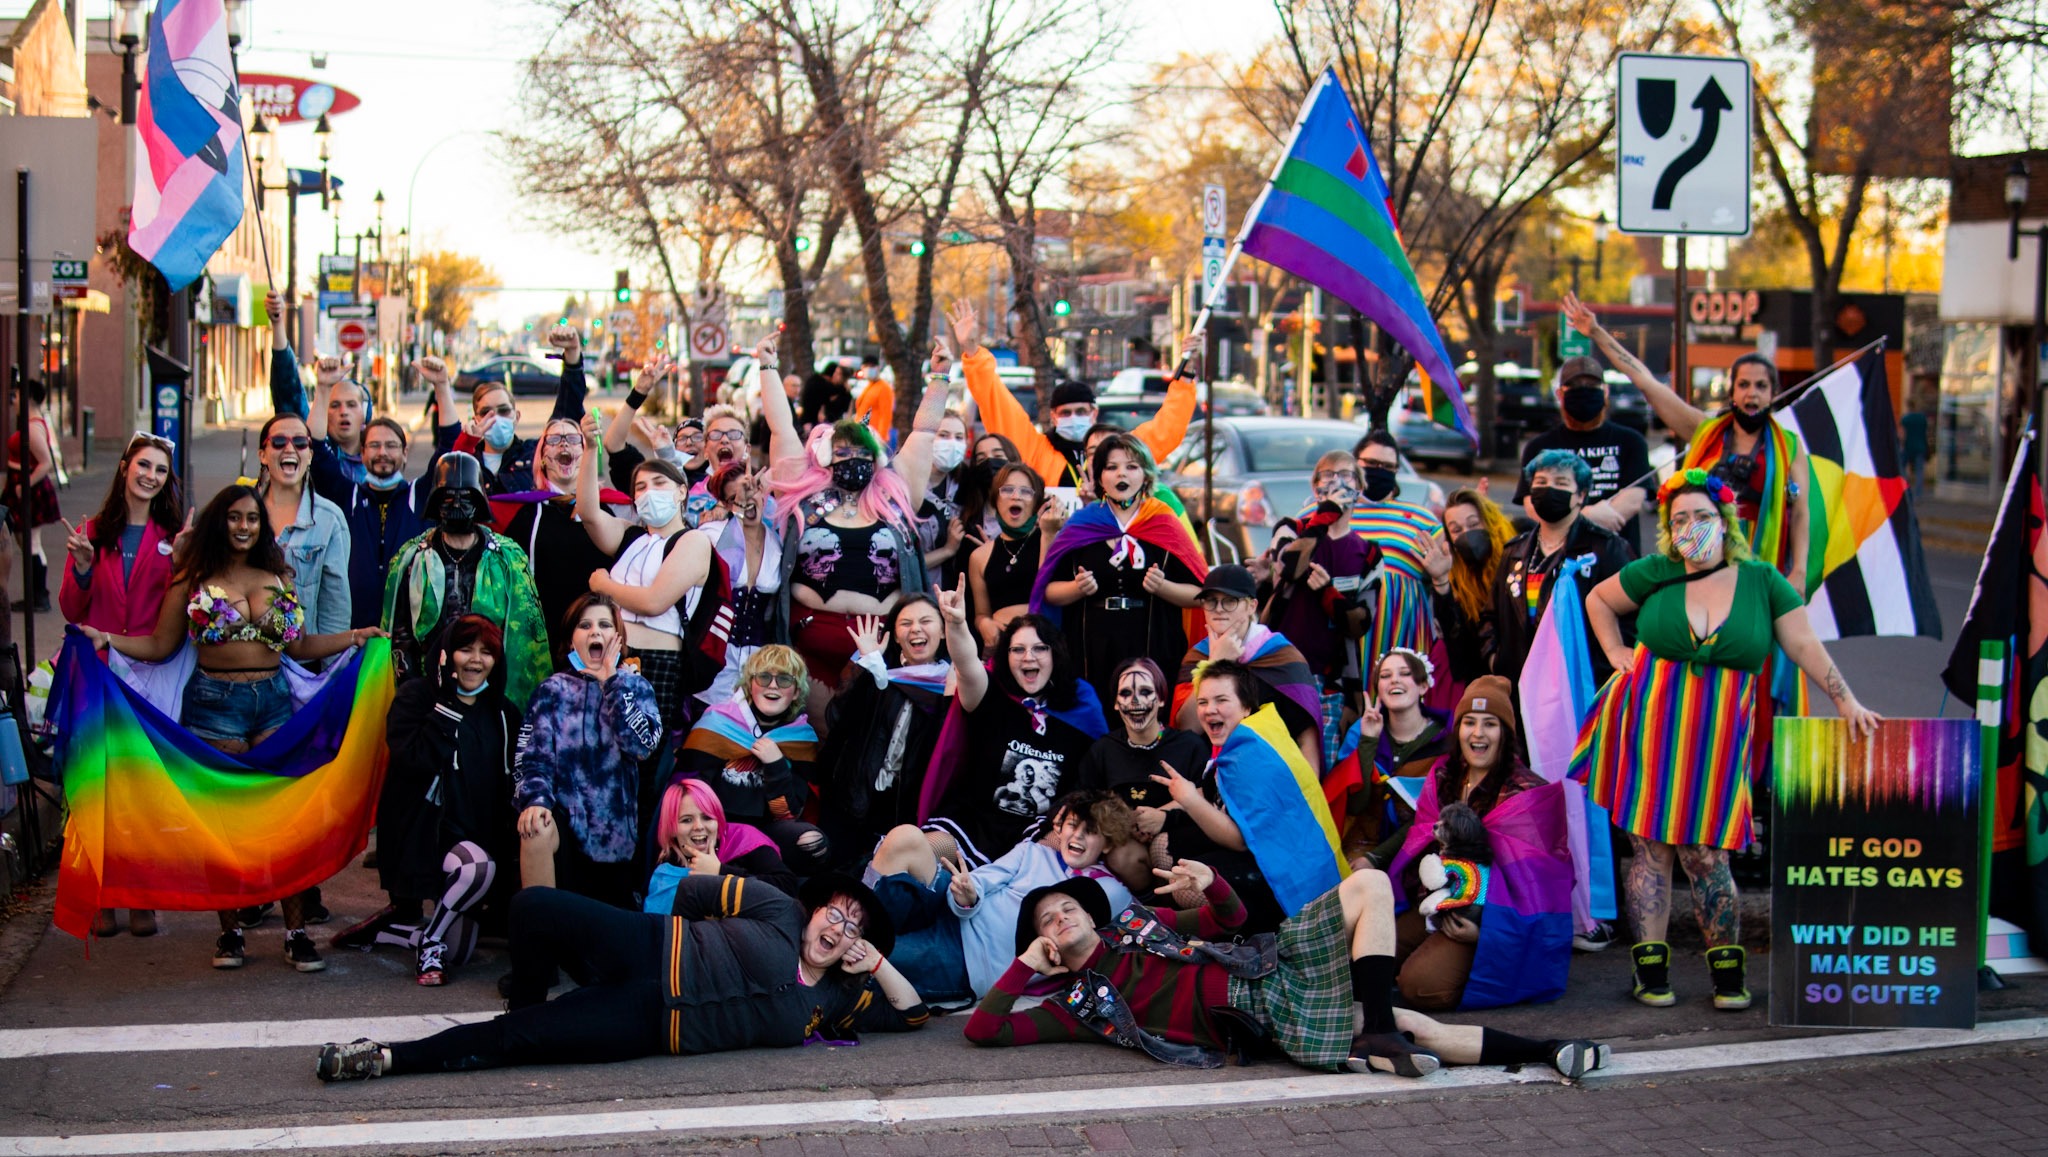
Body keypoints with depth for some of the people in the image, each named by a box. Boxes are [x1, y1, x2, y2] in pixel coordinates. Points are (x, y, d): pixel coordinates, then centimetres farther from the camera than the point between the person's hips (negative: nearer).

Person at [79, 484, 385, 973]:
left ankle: (297, 932, 0)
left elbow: (299, 646, 14)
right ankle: (230, 931, 11)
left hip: (273, 699, 2)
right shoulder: (193, 579, 5)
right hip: (215, 702, -2)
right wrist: (105, 639, -9)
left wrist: (354, 637, 6)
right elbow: (160, 646, 3)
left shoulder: (278, 577, 12)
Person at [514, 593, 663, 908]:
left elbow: (643, 744, -13)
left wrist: (611, 682, -9)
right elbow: (531, 758, -5)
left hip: (616, 827, 2)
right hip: (566, 814, -2)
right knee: (537, 831, -35)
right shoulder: (554, 690, 4)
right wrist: (535, 800, -25)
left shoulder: (635, 687, 7)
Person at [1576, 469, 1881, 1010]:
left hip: (1716, 736, -1)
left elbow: (1804, 644, 1)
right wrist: (1616, 653, 8)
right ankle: (1650, 966, 10)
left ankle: (1727, 971, 11)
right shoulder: (1655, 574, 3)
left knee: (1704, 852, -3)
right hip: (1649, 721, 1)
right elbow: (1598, 600, 19)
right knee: (1649, 847, 1)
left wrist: (1846, 701, -6)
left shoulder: (1762, 580, 2)